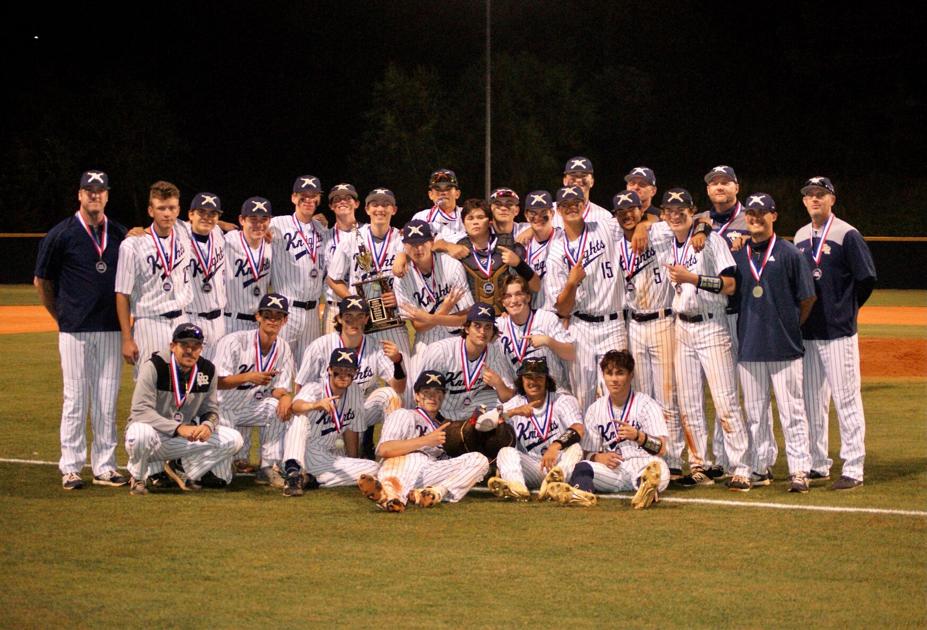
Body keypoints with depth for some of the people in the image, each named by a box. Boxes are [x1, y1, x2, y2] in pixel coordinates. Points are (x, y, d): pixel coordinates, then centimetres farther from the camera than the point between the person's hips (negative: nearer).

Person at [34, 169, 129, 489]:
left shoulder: (120, 235, 9)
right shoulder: (61, 235, -2)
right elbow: (41, 281, 6)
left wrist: (124, 321, 9)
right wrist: (61, 317, 8)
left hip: (110, 330, 3)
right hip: (75, 331, -3)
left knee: (107, 400, 5)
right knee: (76, 399, -1)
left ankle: (105, 467, 12)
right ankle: (70, 468, 6)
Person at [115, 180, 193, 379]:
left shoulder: (184, 236, 4)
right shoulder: (132, 245, -10)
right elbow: (123, 295, -7)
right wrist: (127, 339, -10)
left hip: (181, 322, 5)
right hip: (149, 325, -5)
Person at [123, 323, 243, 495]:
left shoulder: (207, 370, -1)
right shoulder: (154, 367, -19)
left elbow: (210, 410, 6)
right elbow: (141, 411, -25)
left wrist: (207, 426, -20)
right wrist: (179, 428, -35)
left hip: (184, 438, 5)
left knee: (233, 439, -9)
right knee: (141, 433, -42)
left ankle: (184, 470, 9)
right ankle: (138, 478, -8)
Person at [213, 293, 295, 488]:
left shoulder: (284, 349, -1)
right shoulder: (235, 341, -16)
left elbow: (279, 388, -3)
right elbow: (217, 382, -20)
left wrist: (285, 396, -28)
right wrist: (248, 377, -35)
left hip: (251, 407, 5)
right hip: (222, 406, -4)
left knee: (278, 406, -28)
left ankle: (269, 467, -16)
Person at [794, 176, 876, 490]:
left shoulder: (847, 235, -6)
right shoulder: (801, 237, 13)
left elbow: (867, 278, -9)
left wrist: (846, 310, -1)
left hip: (838, 332, -7)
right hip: (806, 331, 7)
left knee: (846, 399, -5)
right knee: (811, 402, 10)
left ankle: (853, 469, -3)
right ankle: (818, 465, 19)